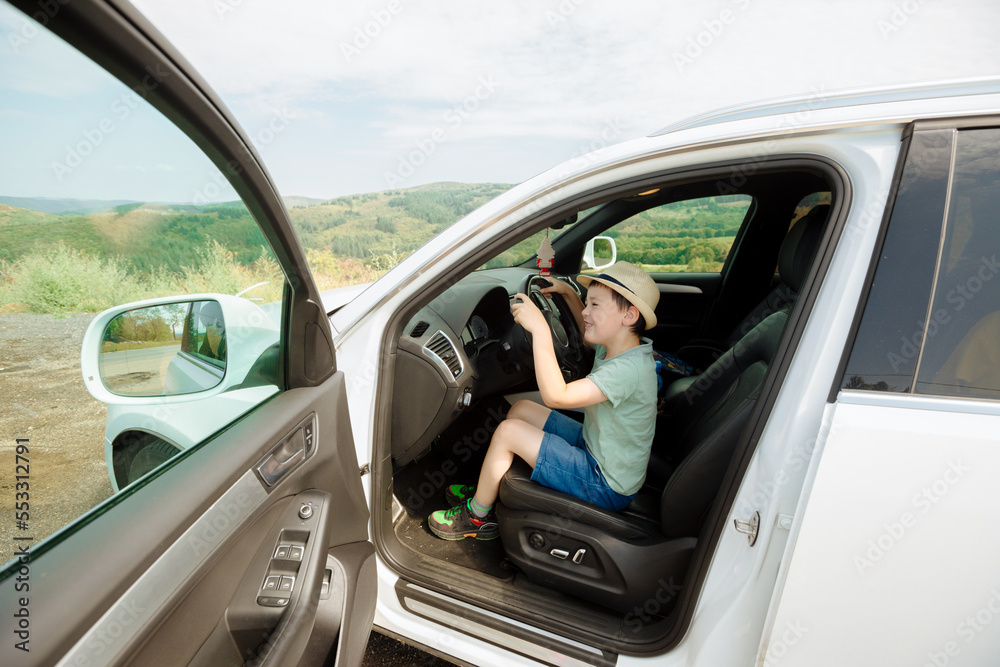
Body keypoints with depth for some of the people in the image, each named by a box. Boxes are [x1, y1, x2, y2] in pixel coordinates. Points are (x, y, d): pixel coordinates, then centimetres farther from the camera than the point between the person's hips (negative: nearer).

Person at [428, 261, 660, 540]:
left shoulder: (629, 369, -31)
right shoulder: (616, 346, -2)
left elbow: (556, 396, -40)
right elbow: (589, 332, 24)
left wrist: (540, 329, -41)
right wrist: (569, 293, 13)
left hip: (608, 487, -9)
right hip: (592, 446, 9)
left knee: (508, 432, -15)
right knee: (521, 409, 9)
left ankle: (476, 516, 8)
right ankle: (488, 489, 24)